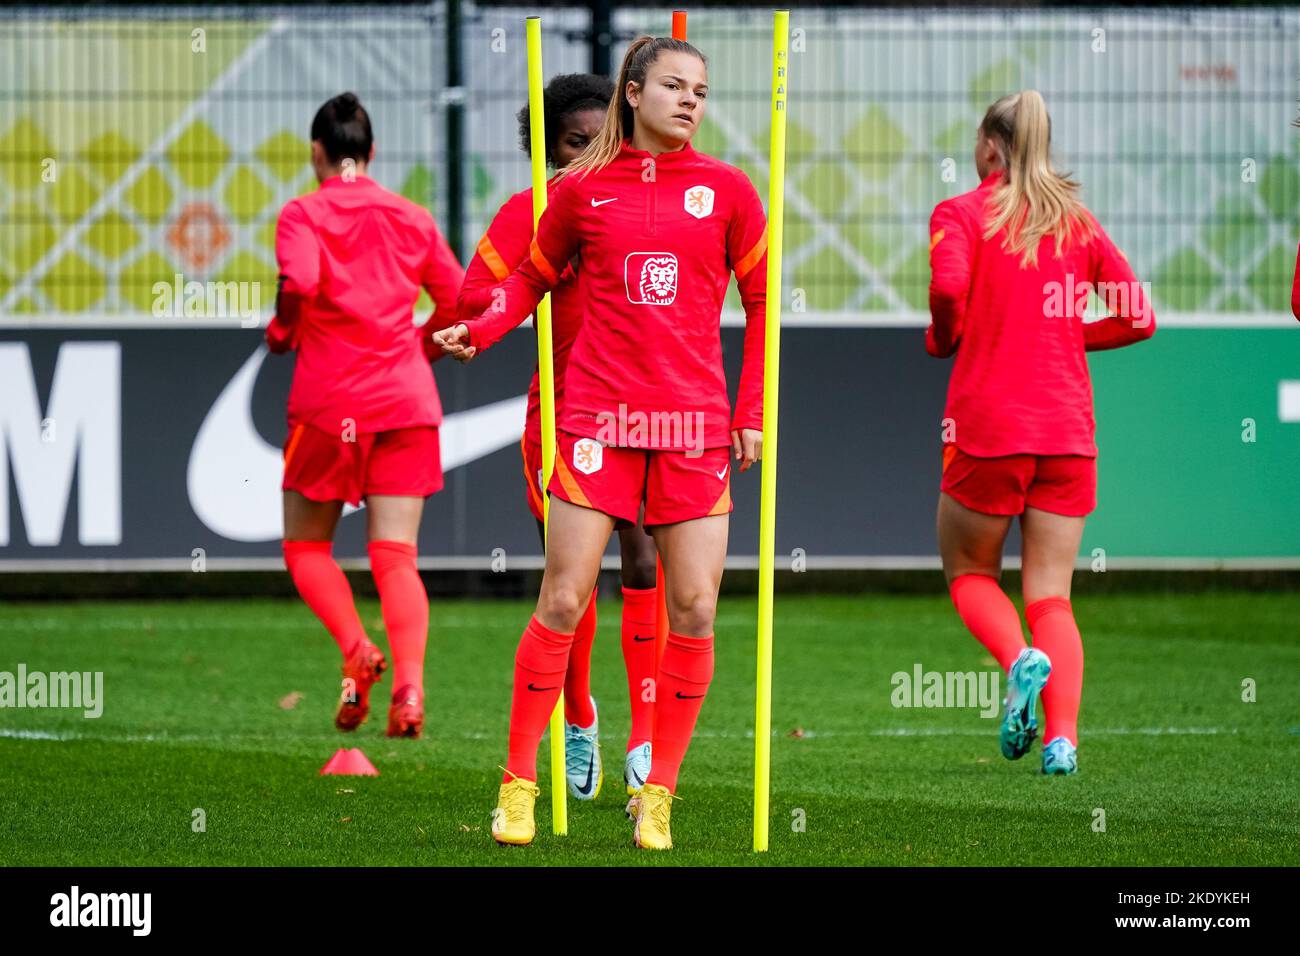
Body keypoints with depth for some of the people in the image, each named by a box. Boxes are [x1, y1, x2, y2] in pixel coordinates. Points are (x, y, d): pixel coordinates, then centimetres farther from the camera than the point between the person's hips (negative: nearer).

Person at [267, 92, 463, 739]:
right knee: (396, 557, 0)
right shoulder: (411, 218, 10)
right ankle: (409, 685, -20)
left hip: (329, 401, -3)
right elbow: (458, 301, 10)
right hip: (406, 401, 3)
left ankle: (356, 650, -11)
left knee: (307, 547, 13)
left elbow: (299, 280, -20)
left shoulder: (304, 214, -2)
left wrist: (282, 333, -1)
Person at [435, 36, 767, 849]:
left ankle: (659, 794, 7)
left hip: (696, 425, 1)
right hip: (599, 415, -1)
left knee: (694, 610, -4)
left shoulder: (727, 189, 5)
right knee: (564, 599, -5)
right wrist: (482, 330, -1)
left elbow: (761, 302, 11)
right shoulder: (583, 188, 5)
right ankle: (519, 781, 5)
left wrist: (751, 412, 6)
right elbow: (535, 276, 17)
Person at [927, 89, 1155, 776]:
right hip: (1068, 429, 3)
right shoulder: (1078, 222, 11)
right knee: (1050, 596, 5)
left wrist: (942, 339, 0)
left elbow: (948, 288, -20)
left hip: (988, 427, -3)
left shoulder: (961, 214, -1)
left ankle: (1019, 660, -15)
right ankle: (1062, 735, -14)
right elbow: (1138, 317, 8)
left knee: (969, 571, 15)